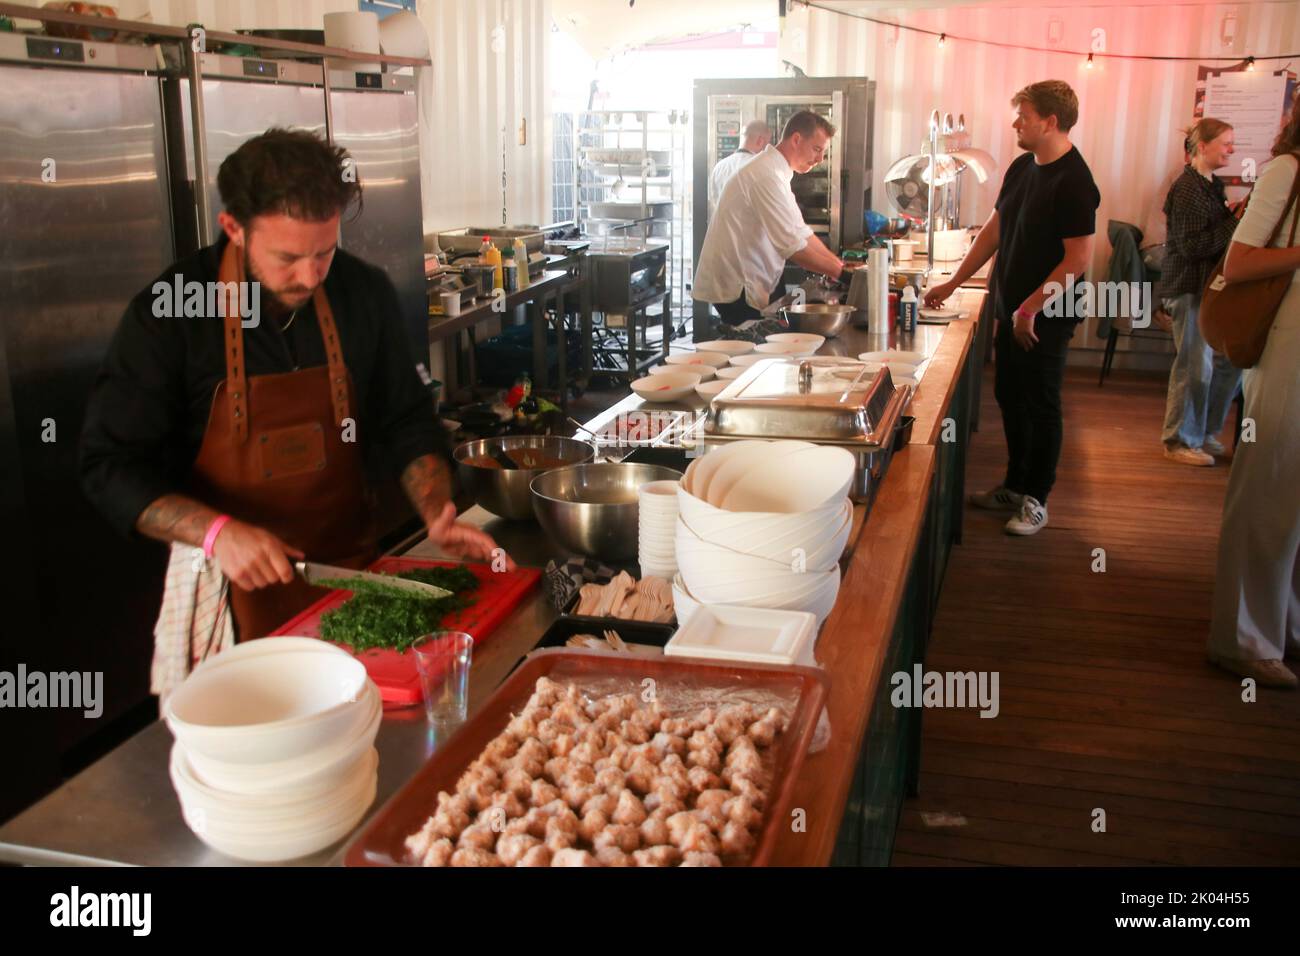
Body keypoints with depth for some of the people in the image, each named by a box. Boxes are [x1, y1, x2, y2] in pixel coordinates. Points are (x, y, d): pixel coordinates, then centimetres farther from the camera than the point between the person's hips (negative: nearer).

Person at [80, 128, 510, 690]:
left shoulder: (365, 295, -4)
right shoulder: (166, 314, -14)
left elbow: (407, 423, 5)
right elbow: (110, 467, -13)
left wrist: (436, 516, -11)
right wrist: (218, 532, -27)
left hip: (351, 566, 3)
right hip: (233, 588, -3)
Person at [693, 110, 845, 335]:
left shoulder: (777, 172, 14)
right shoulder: (767, 175, -20)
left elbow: (800, 232, 15)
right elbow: (792, 246, -25)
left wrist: (840, 265, 5)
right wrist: (839, 272, -18)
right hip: (736, 289, -10)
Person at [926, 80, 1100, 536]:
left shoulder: (1073, 181, -18)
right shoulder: (1022, 168, 7)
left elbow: (1078, 257, -21)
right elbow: (994, 230, 14)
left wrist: (1032, 306, -20)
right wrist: (952, 283, 14)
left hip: (1046, 318, -8)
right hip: (1012, 310, 8)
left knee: (1040, 406, 2)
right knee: (1010, 397, 15)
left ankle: (1036, 500, 15)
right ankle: (1015, 485, 30)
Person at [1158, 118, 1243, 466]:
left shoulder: (1213, 185, 14)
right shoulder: (1187, 188, -14)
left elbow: (1217, 232, 17)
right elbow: (1193, 246, -20)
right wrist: (1237, 222, -20)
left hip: (1212, 287, 9)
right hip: (1189, 289, -9)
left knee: (1229, 361, 12)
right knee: (1195, 367, -2)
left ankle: (1204, 432, 26)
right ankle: (1181, 441, 11)